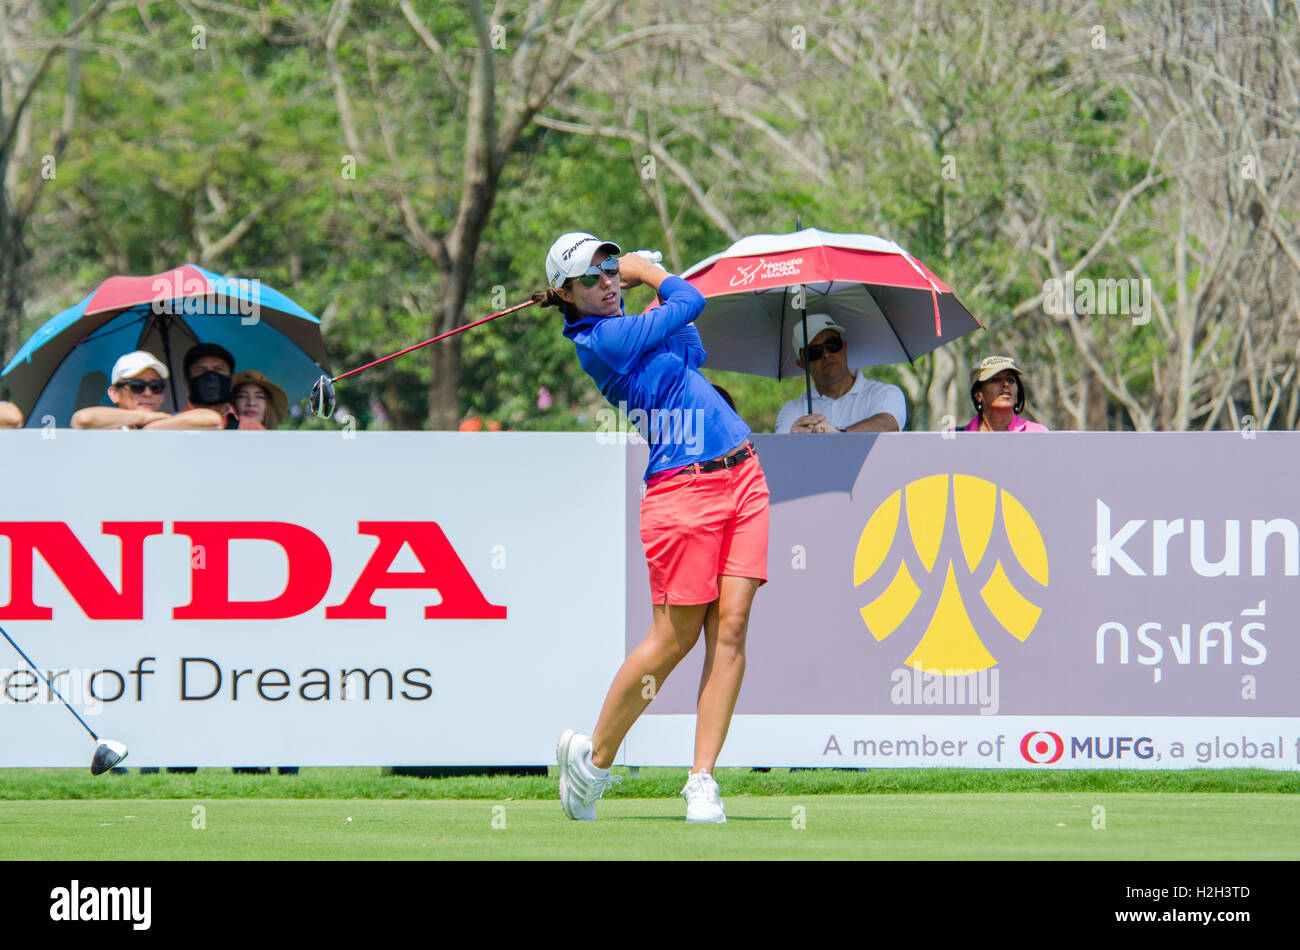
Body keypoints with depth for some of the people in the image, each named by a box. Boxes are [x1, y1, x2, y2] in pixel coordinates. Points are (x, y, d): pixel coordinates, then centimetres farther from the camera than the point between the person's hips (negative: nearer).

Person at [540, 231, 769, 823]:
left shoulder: (623, 327, 16)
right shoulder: (600, 341, -10)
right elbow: (689, 300, -3)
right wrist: (646, 271, 15)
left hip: (742, 476, 7)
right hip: (683, 488, -7)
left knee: (731, 628, -3)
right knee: (674, 638, -5)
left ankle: (702, 781, -3)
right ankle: (593, 757, 14)